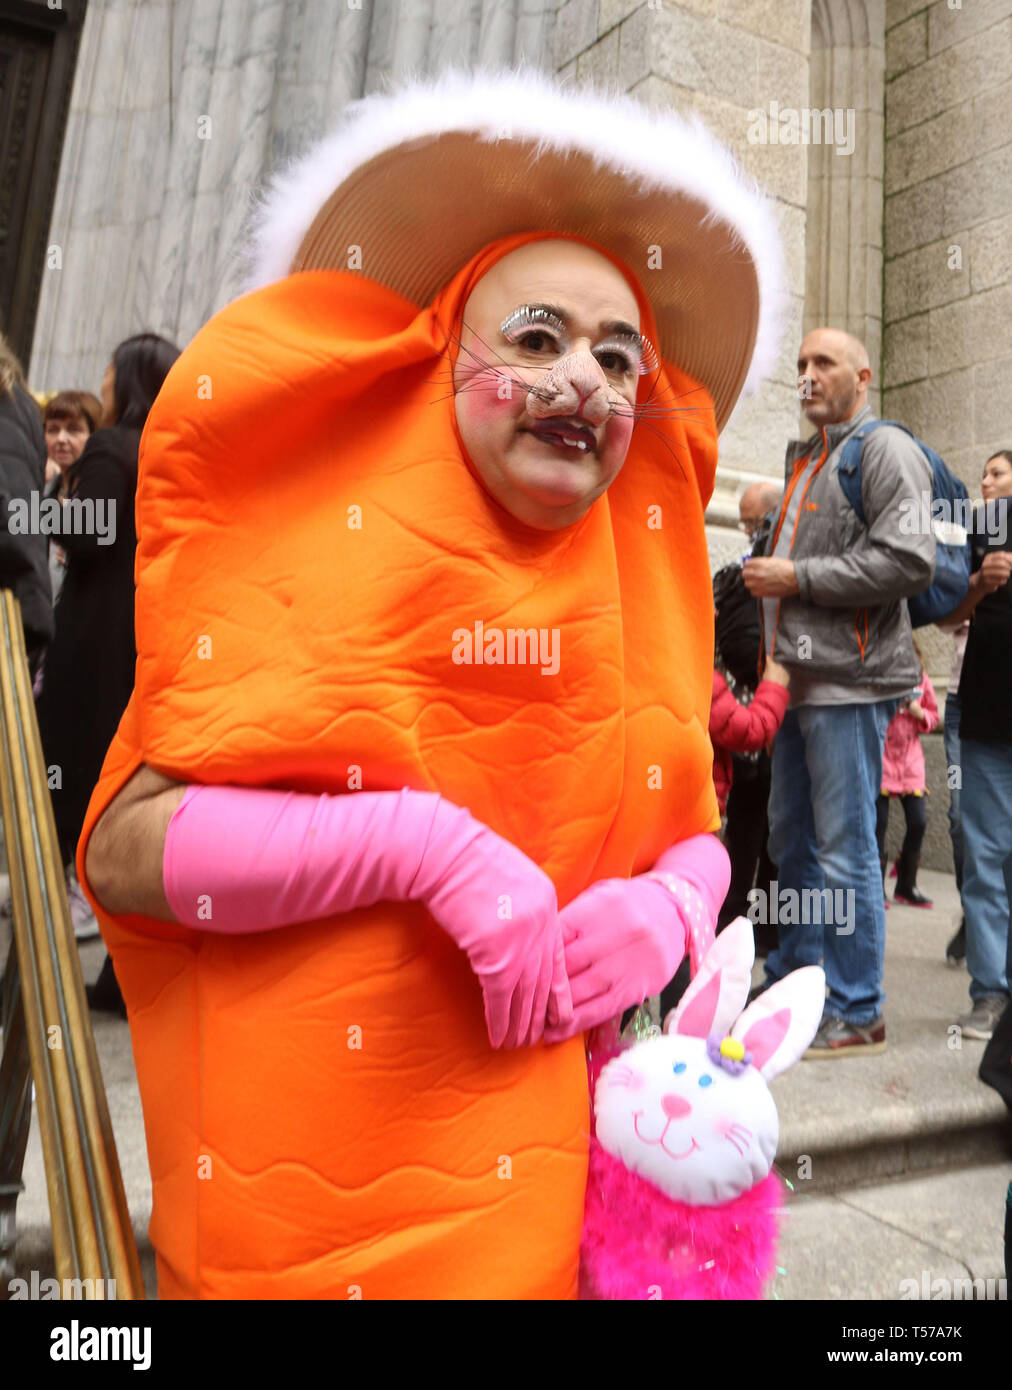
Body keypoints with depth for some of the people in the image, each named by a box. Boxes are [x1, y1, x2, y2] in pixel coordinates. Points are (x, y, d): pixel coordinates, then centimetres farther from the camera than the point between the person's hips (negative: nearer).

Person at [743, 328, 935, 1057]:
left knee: (845, 850, -4)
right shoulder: (805, 460, 22)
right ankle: (794, 978, 29)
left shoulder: (886, 450, -4)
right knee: (792, 840, 15)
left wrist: (797, 578, -14)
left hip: (849, 682, -9)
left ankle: (856, 1013, 9)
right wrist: (768, 574, 14)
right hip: (800, 679, 9)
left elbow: (909, 561, -17)